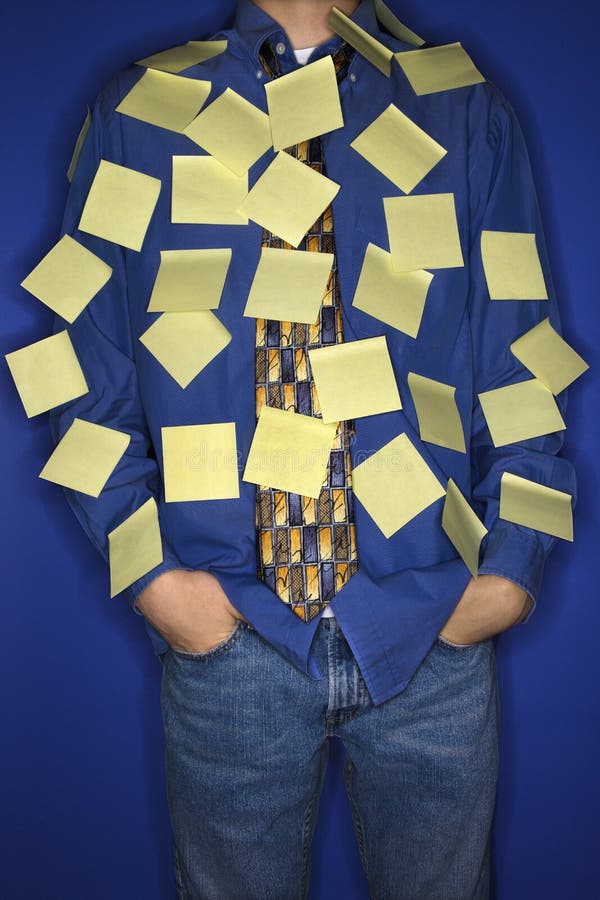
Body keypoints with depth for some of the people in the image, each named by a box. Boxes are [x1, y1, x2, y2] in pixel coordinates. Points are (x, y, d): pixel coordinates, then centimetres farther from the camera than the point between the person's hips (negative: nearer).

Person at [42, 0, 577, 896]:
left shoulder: (468, 116, 3)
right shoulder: (138, 116, 2)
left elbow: (524, 371, 3)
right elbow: (92, 377, 2)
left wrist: (512, 565, -7)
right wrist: (148, 573, -8)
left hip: (433, 628, 1)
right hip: (225, 631, 0)